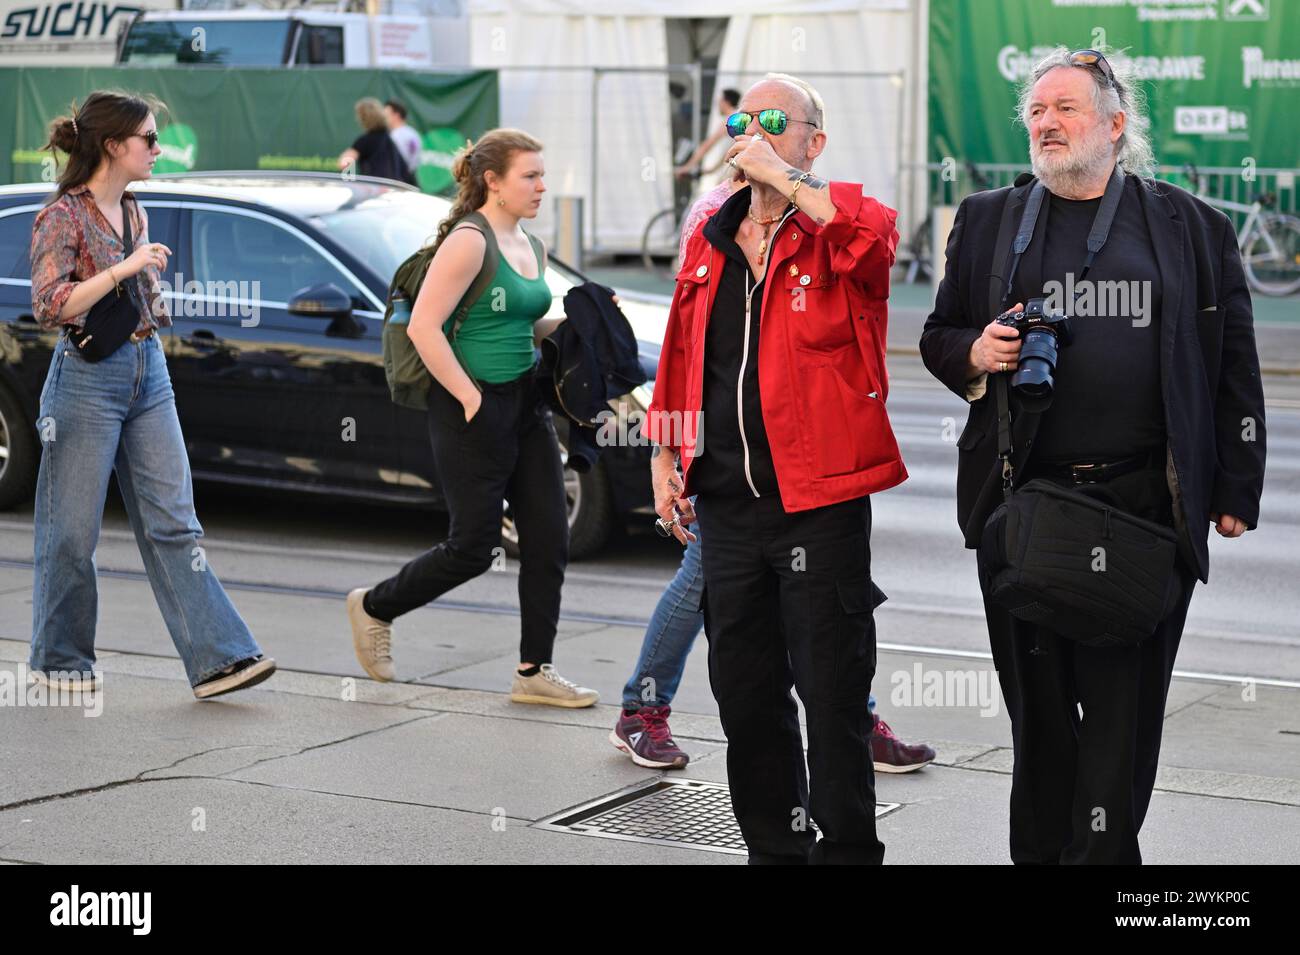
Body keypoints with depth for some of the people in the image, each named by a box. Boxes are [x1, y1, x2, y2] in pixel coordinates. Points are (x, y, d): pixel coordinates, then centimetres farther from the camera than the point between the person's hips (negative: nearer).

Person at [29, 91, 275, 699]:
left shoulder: (132, 211, 13)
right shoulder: (63, 215, -9)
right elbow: (49, 306, -20)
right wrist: (125, 267, -23)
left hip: (148, 375, 7)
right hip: (87, 379, -7)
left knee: (173, 522, 1)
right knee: (73, 530, 3)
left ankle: (216, 659, -4)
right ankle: (59, 660, 19)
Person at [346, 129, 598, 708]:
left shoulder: (531, 248, 12)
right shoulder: (469, 242, -15)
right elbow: (423, 327, -21)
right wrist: (469, 397, -19)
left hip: (526, 405, 8)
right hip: (475, 413, -8)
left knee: (549, 539, 4)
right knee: (473, 547, 0)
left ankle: (534, 671, 12)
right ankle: (374, 607, 24)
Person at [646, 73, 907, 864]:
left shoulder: (838, 229, -5)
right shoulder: (710, 241, 13)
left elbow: (875, 234, -31)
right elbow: (682, 358, 20)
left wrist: (782, 179, -22)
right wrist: (667, 455, 16)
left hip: (819, 503, -6)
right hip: (727, 502, 6)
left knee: (831, 694, -1)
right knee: (744, 693, 14)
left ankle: (846, 849, 9)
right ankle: (773, 846, 27)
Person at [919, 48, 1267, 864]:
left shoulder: (1189, 227, 6)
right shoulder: (988, 222, 10)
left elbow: (1233, 369, 5)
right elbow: (938, 337, 16)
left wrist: (1236, 492, 0)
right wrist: (975, 354, -7)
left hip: (1146, 501, -1)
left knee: (1124, 702, 0)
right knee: (1037, 700, 7)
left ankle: (1102, 849, 6)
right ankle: (1040, 851, 19)